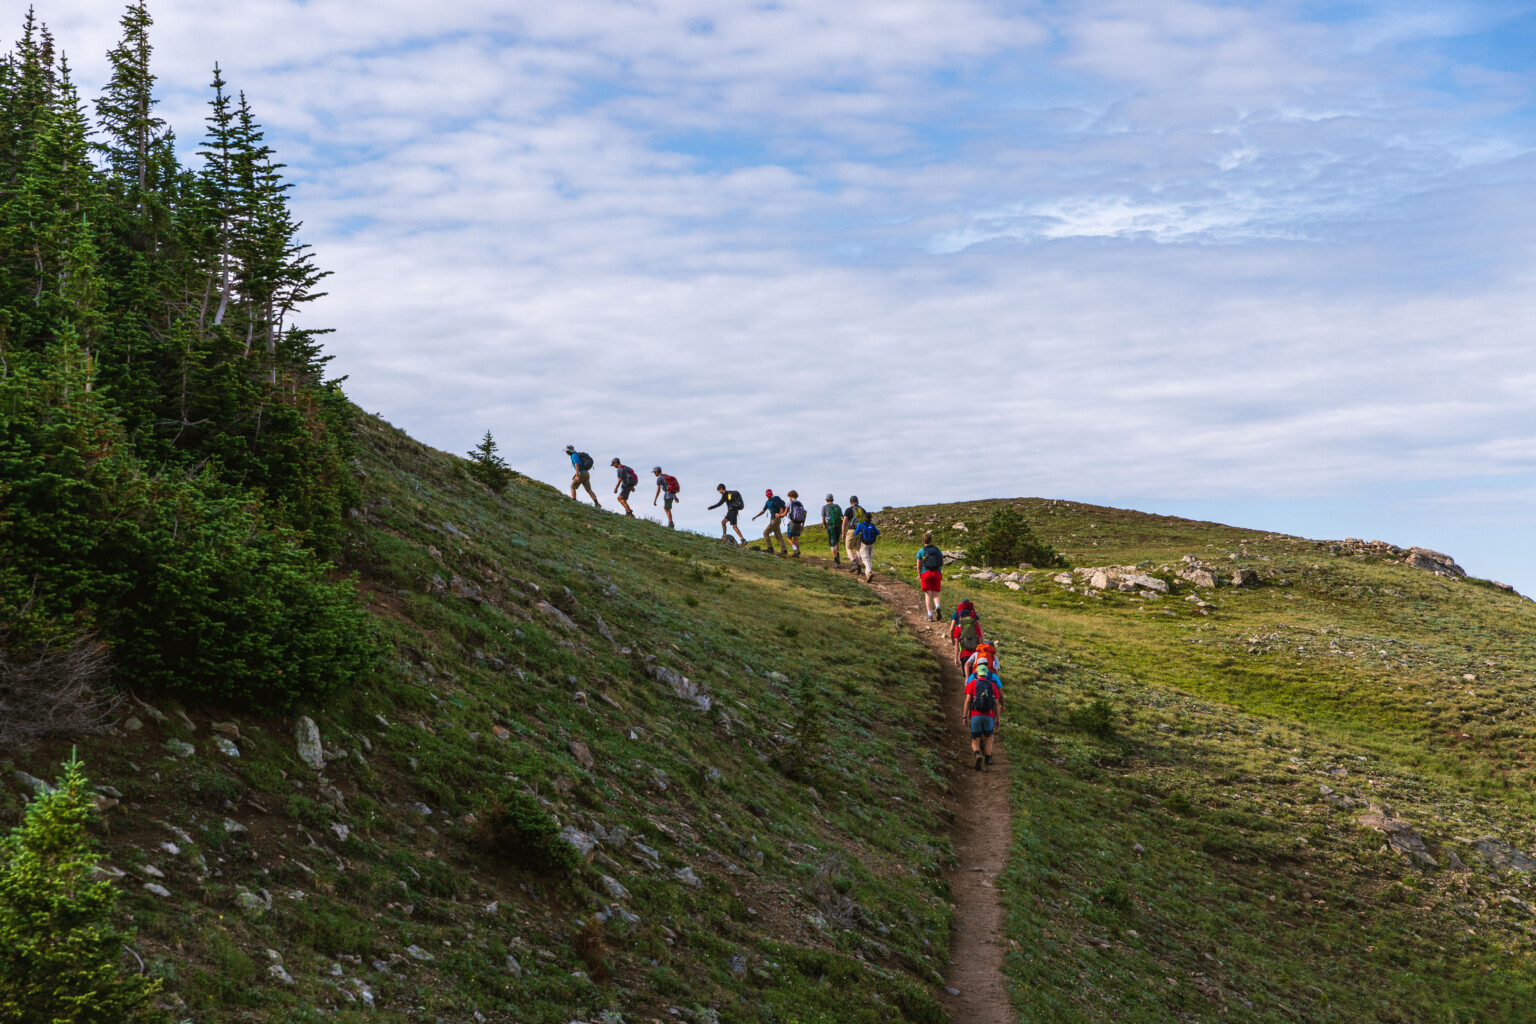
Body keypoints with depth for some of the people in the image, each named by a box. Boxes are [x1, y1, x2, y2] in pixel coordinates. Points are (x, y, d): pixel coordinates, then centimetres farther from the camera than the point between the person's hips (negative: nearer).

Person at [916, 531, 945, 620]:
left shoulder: (921, 551, 3)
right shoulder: (937, 550, 10)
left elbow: (918, 566, 1)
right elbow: (943, 563, 9)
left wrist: (919, 576, 13)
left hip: (926, 573, -2)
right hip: (937, 573, 2)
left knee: (928, 595, 0)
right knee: (935, 594, 8)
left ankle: (930, 615, -7)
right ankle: (937, 607, -23)